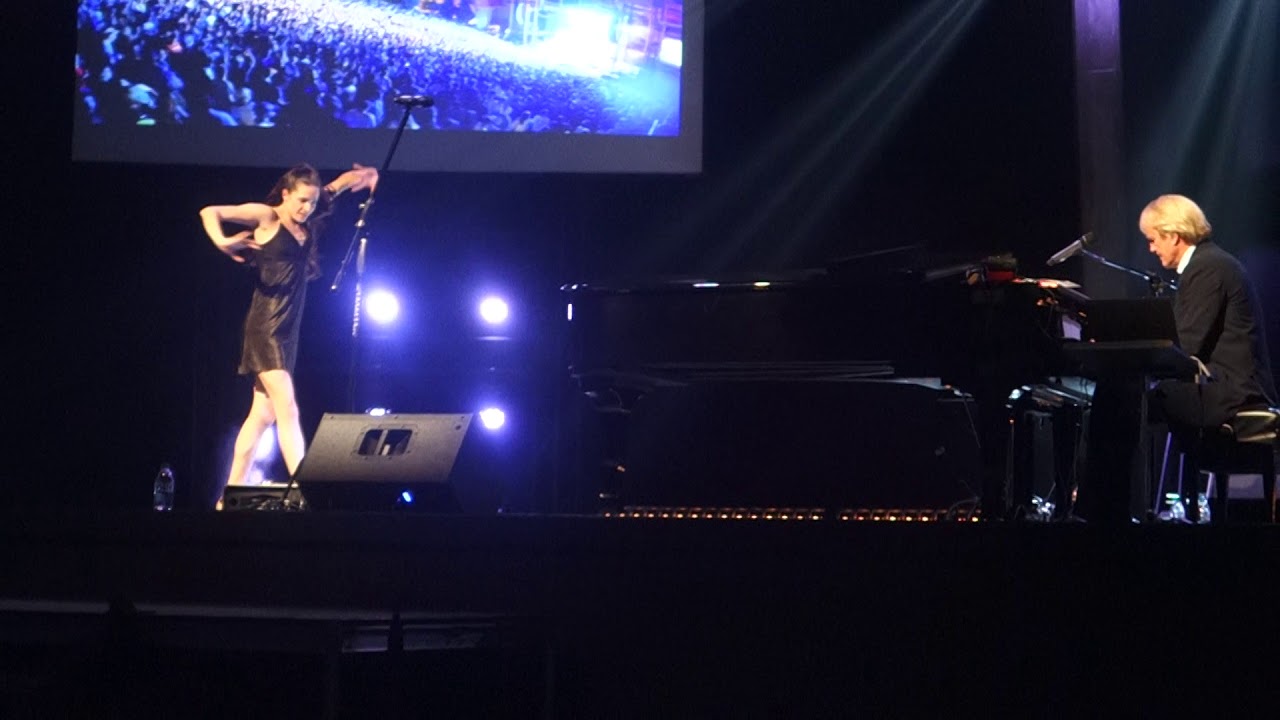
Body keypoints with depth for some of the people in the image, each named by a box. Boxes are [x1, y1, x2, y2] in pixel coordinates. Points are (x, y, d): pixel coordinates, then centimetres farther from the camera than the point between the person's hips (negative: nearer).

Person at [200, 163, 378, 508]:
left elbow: (337, 187, 25)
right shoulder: (266, 217, -5)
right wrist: (222, 241, -29)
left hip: (288, 330, 8)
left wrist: (363, 176, 5)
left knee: (262, 415, 8)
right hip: (265, 326, -8)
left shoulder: (306, 223, 12)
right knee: (287, 408, -16)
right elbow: (210, 213, -11)